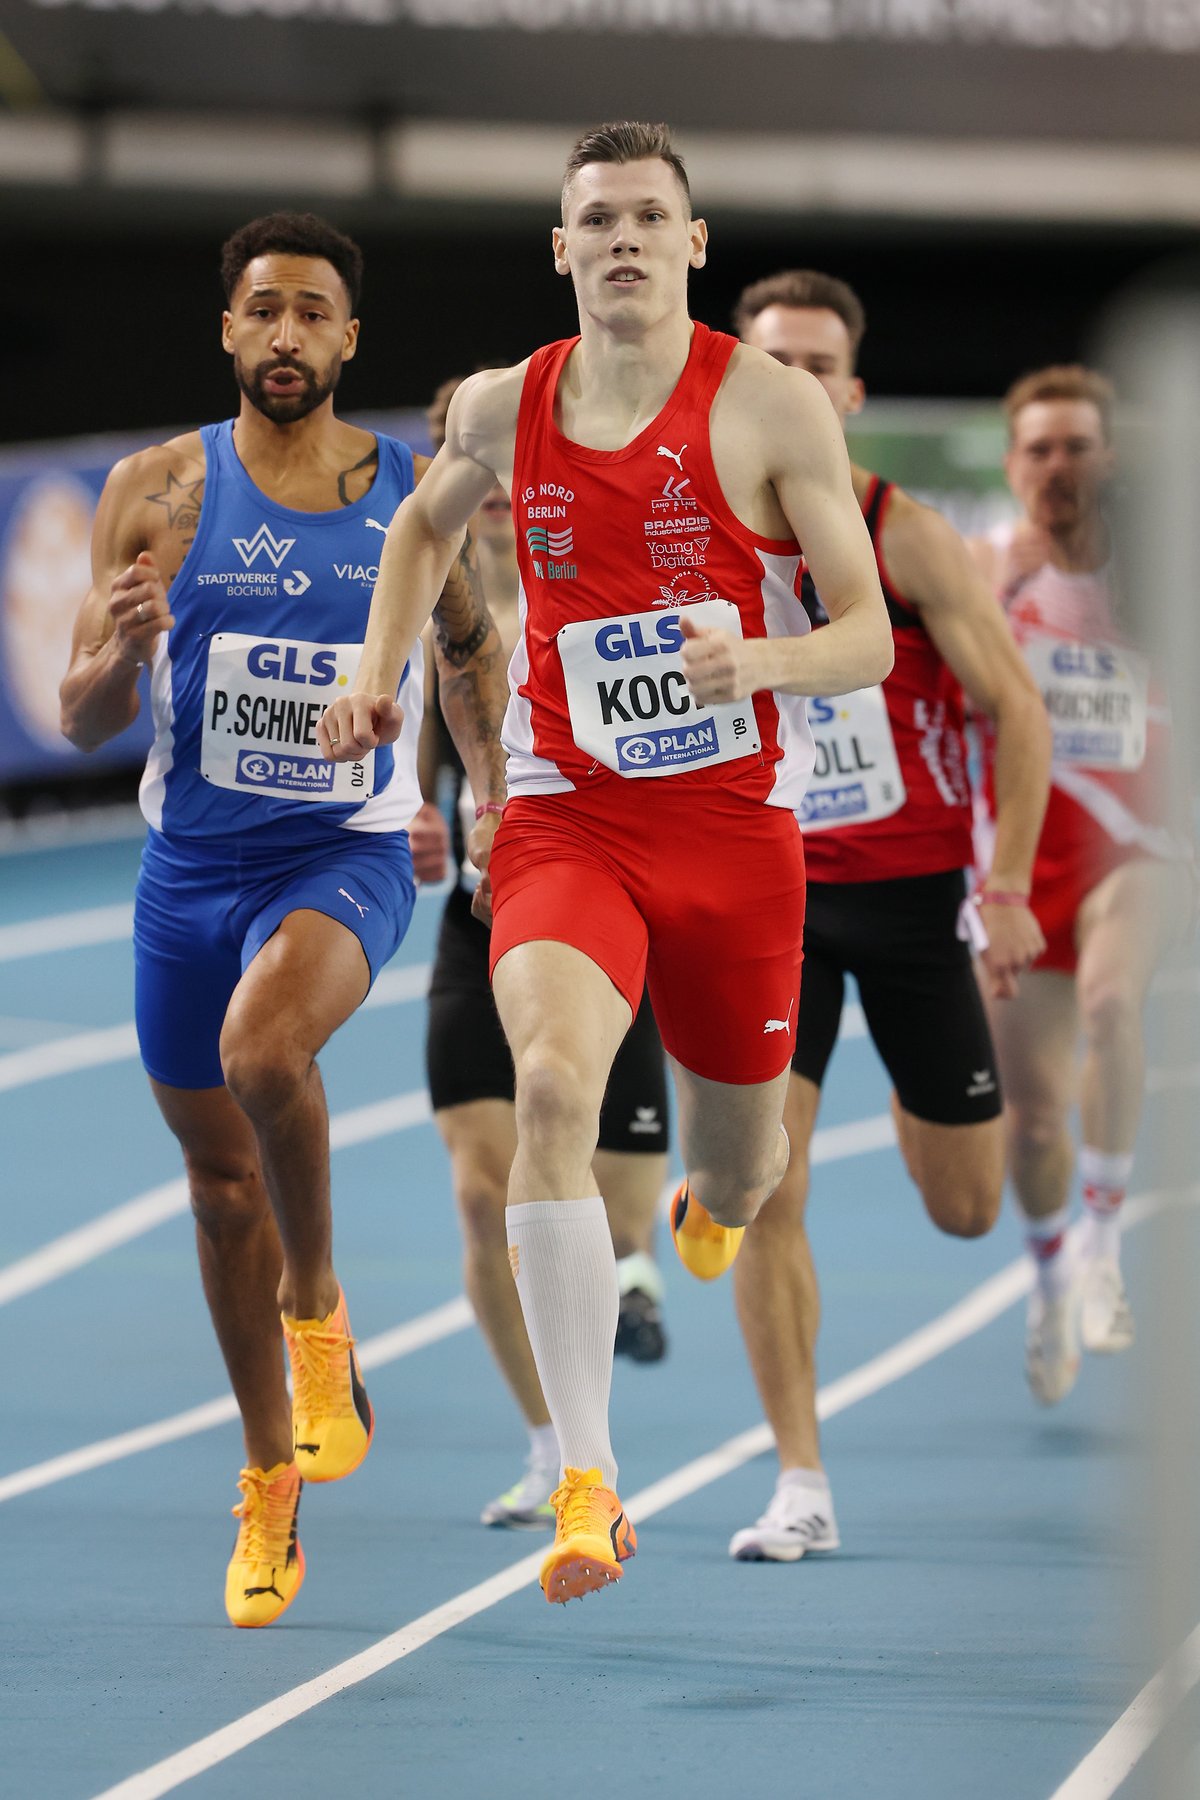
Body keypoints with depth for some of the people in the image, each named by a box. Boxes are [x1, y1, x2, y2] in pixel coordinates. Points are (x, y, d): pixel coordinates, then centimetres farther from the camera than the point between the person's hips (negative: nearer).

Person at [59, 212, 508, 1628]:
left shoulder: (413, 494, 0)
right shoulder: (157, 490, -1)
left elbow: (474, 645, 18)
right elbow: (82, 720, -1)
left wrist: (494, 794, 4)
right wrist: (121, 648, -23)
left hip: (347, 857, -2)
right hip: (189, 867, 2)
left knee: (262, 1046, -34)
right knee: (222, 1181, 10)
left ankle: (318, 1314, -9)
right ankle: (270, 1484, 27)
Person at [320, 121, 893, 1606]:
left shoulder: (772, 407, -8)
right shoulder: (503, 409, 1)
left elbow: (870, 638, -8)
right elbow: (425, 524, 25)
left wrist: (764, 660, -28)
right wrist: (377, 675, 11)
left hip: (735, 826, 0)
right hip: (565, 817, 0)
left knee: (734, 1176, 14)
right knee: (550, 1085, -28)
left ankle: (711, 1203, 58)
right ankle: (585, 1484, -30)